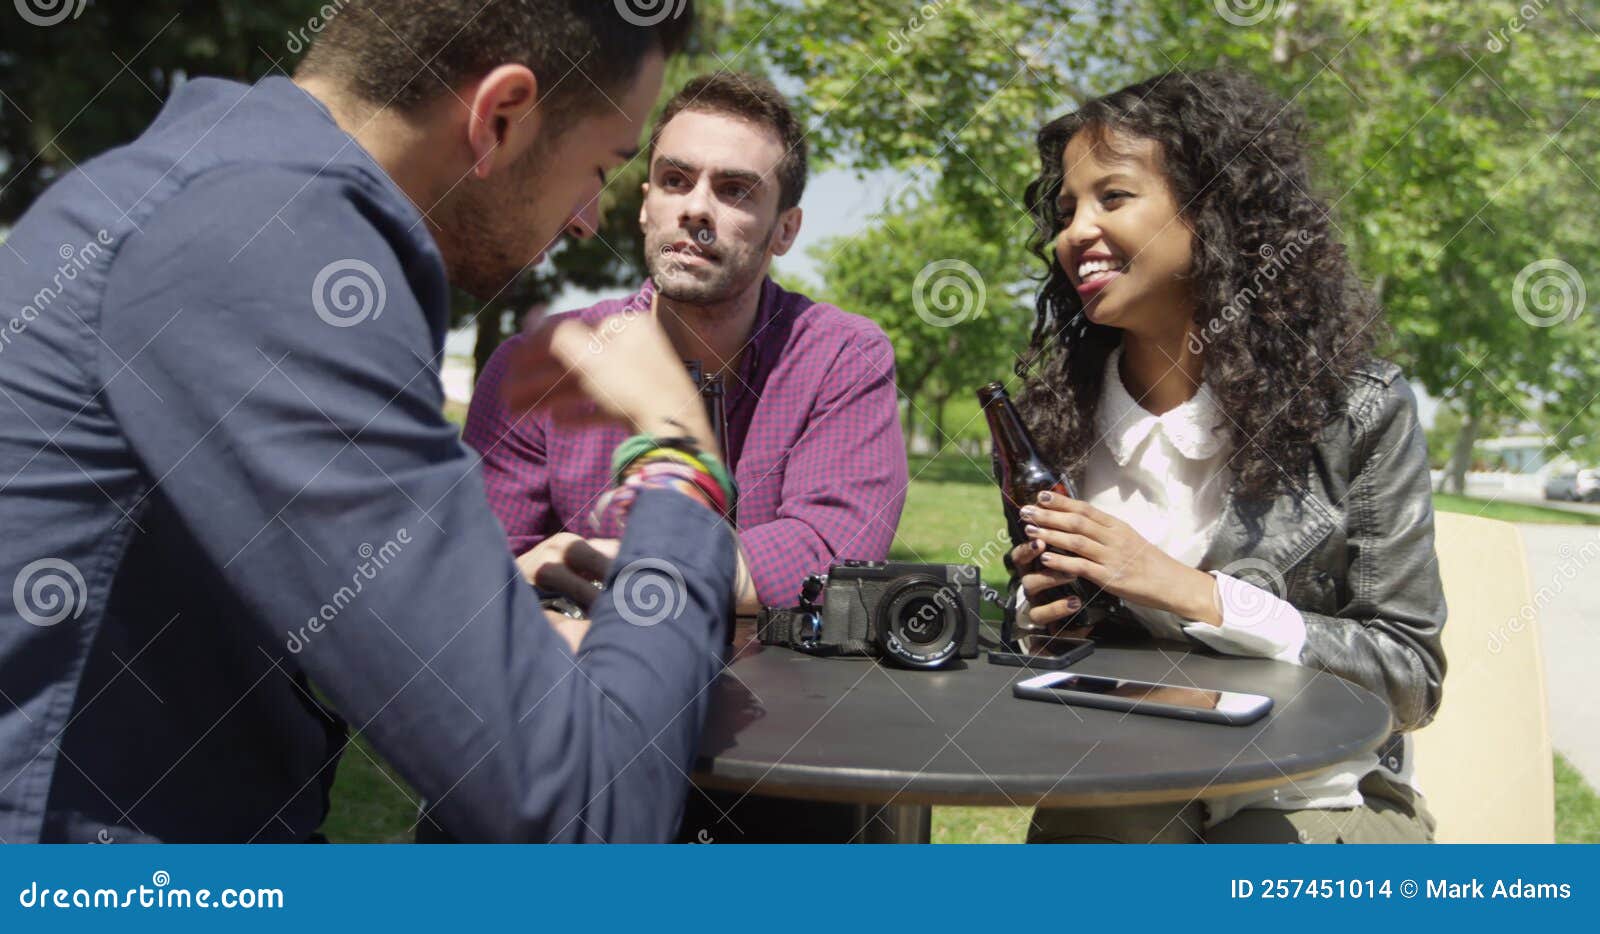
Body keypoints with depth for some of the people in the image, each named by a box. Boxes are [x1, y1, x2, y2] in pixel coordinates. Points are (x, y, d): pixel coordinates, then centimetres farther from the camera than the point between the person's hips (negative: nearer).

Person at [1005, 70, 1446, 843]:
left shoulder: (1359, 407, -7)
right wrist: (1037, 614, -10)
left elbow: (1411, 678, -7)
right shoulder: (1051, 416, 2)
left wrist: (1192, 593, -18)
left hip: (1315, 798, -3)